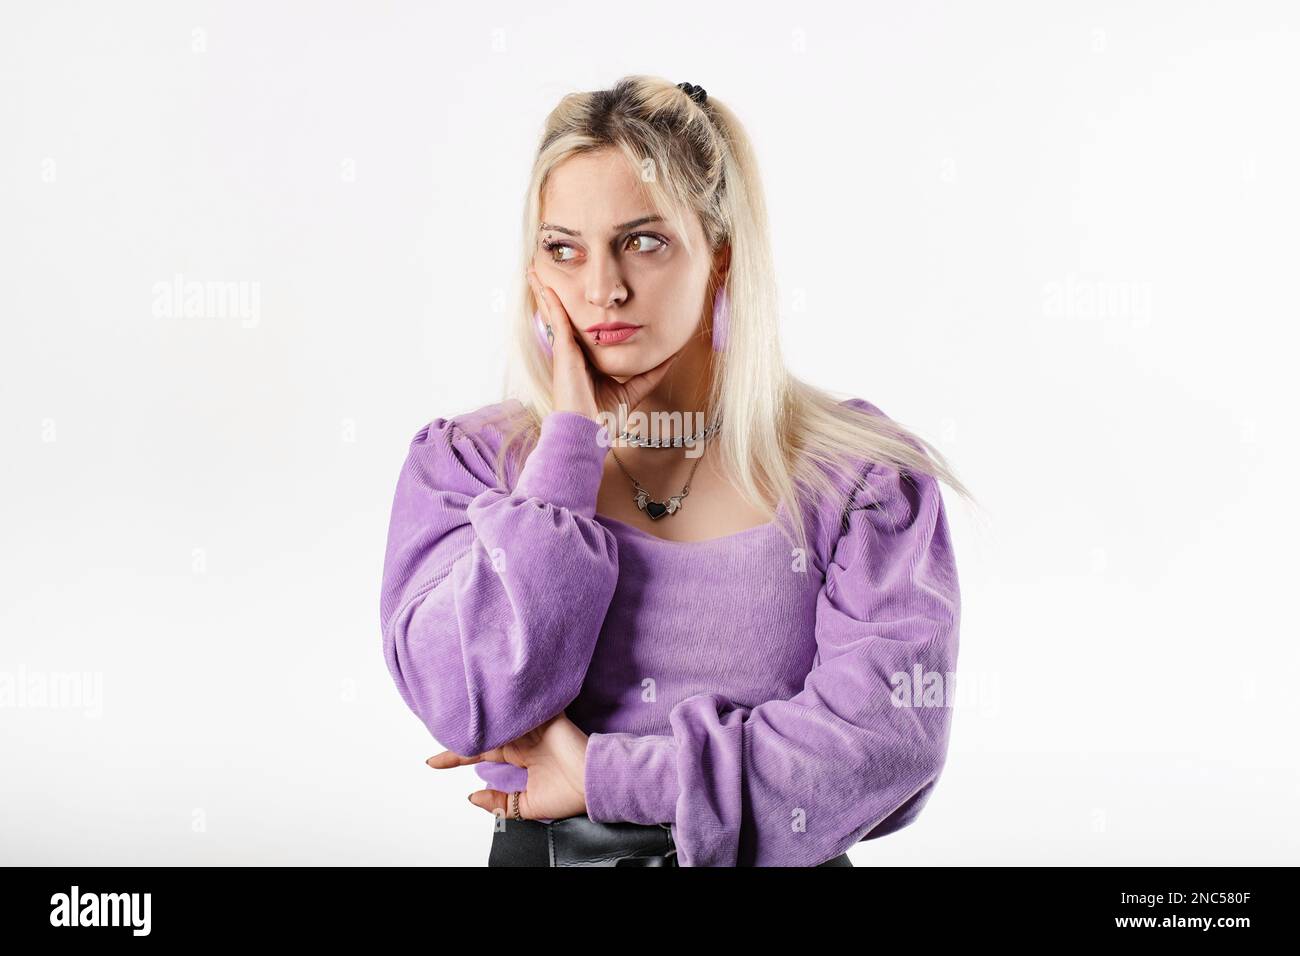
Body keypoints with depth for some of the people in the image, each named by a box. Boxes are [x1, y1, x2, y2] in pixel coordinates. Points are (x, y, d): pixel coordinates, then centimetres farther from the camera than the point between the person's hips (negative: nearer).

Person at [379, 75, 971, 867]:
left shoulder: (863, 476, -2)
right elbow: (470, 707, -11)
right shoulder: (464, 463, 2)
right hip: (546, 852, 1)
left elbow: (892, 735, -12)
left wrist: (603, 775, -10)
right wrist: (572, 437, -10)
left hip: (777, 858, 0)